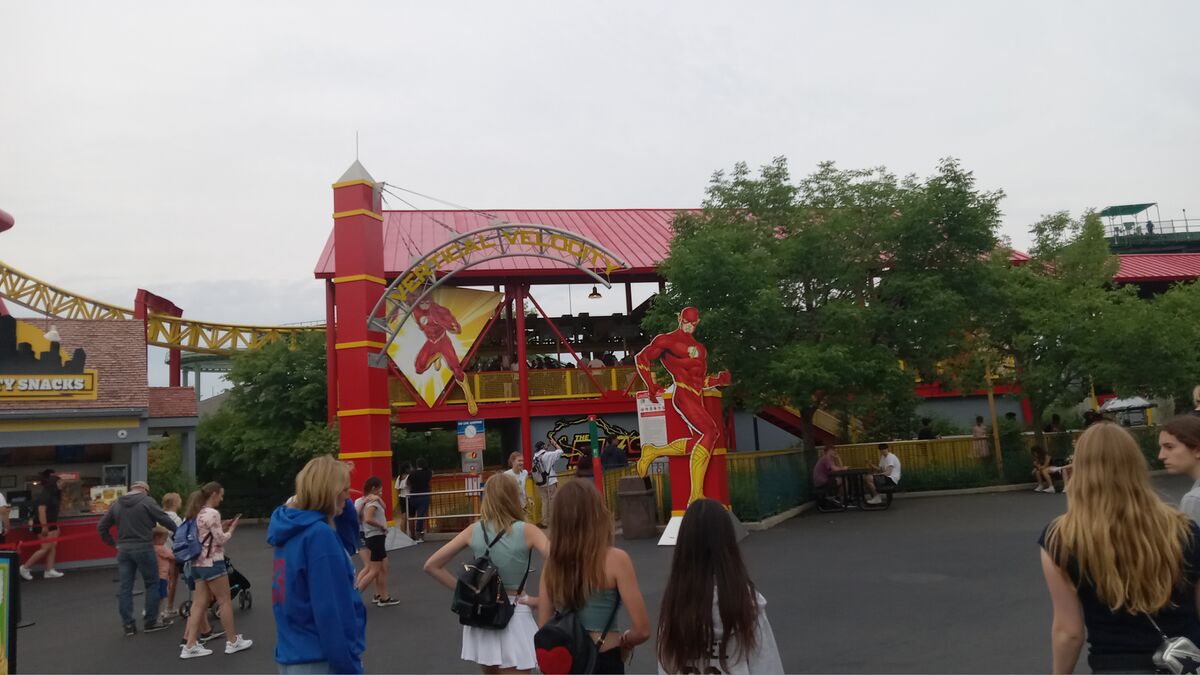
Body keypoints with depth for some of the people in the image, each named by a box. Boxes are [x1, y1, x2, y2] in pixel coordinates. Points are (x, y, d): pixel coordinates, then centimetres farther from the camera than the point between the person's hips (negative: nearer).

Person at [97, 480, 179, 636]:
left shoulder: (116, 504, 11)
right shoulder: (147, 501, -7)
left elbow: (101, 526, 13)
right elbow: (165, 520, -8)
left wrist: (112, 543, 17)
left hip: (123, 549, 5)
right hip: (143, 548, -5)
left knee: (125, 587, 9)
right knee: (152, 584, 7)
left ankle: (128, 625, 11)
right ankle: (150, 622, 10)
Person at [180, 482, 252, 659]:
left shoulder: (198, 513, 12)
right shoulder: (213, 513, -16)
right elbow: (220, 540, -13)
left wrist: (222, 527, 13)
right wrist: (231, 529, 2)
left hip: (198, 563, 9)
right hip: (212, 563, -9)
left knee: (199, 603, 8)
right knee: (225, 601, 2)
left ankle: (190, 645, 5)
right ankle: (233, 641, 10)